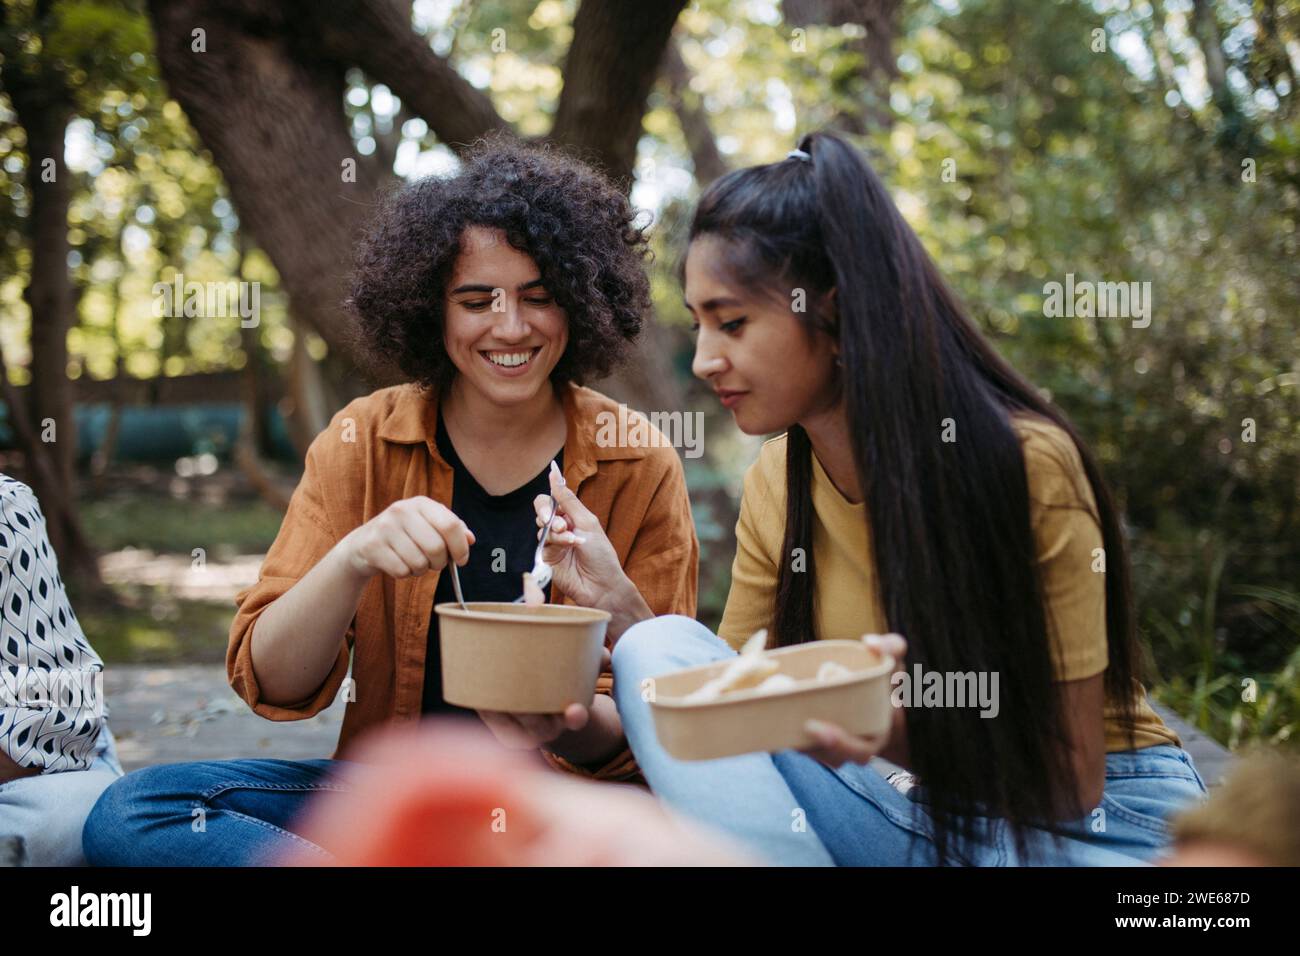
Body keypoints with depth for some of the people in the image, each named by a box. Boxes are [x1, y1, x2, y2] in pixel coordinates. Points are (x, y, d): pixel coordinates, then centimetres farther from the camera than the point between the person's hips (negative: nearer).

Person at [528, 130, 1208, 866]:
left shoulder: (1023, 461, -19)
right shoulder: (775, 486, -1)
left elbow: (1071, 780, -16)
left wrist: (900, 735, -34)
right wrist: (618, 597, -11)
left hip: (1098, 819, -6)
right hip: (927, 812, 6)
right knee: (658, 650, -16)